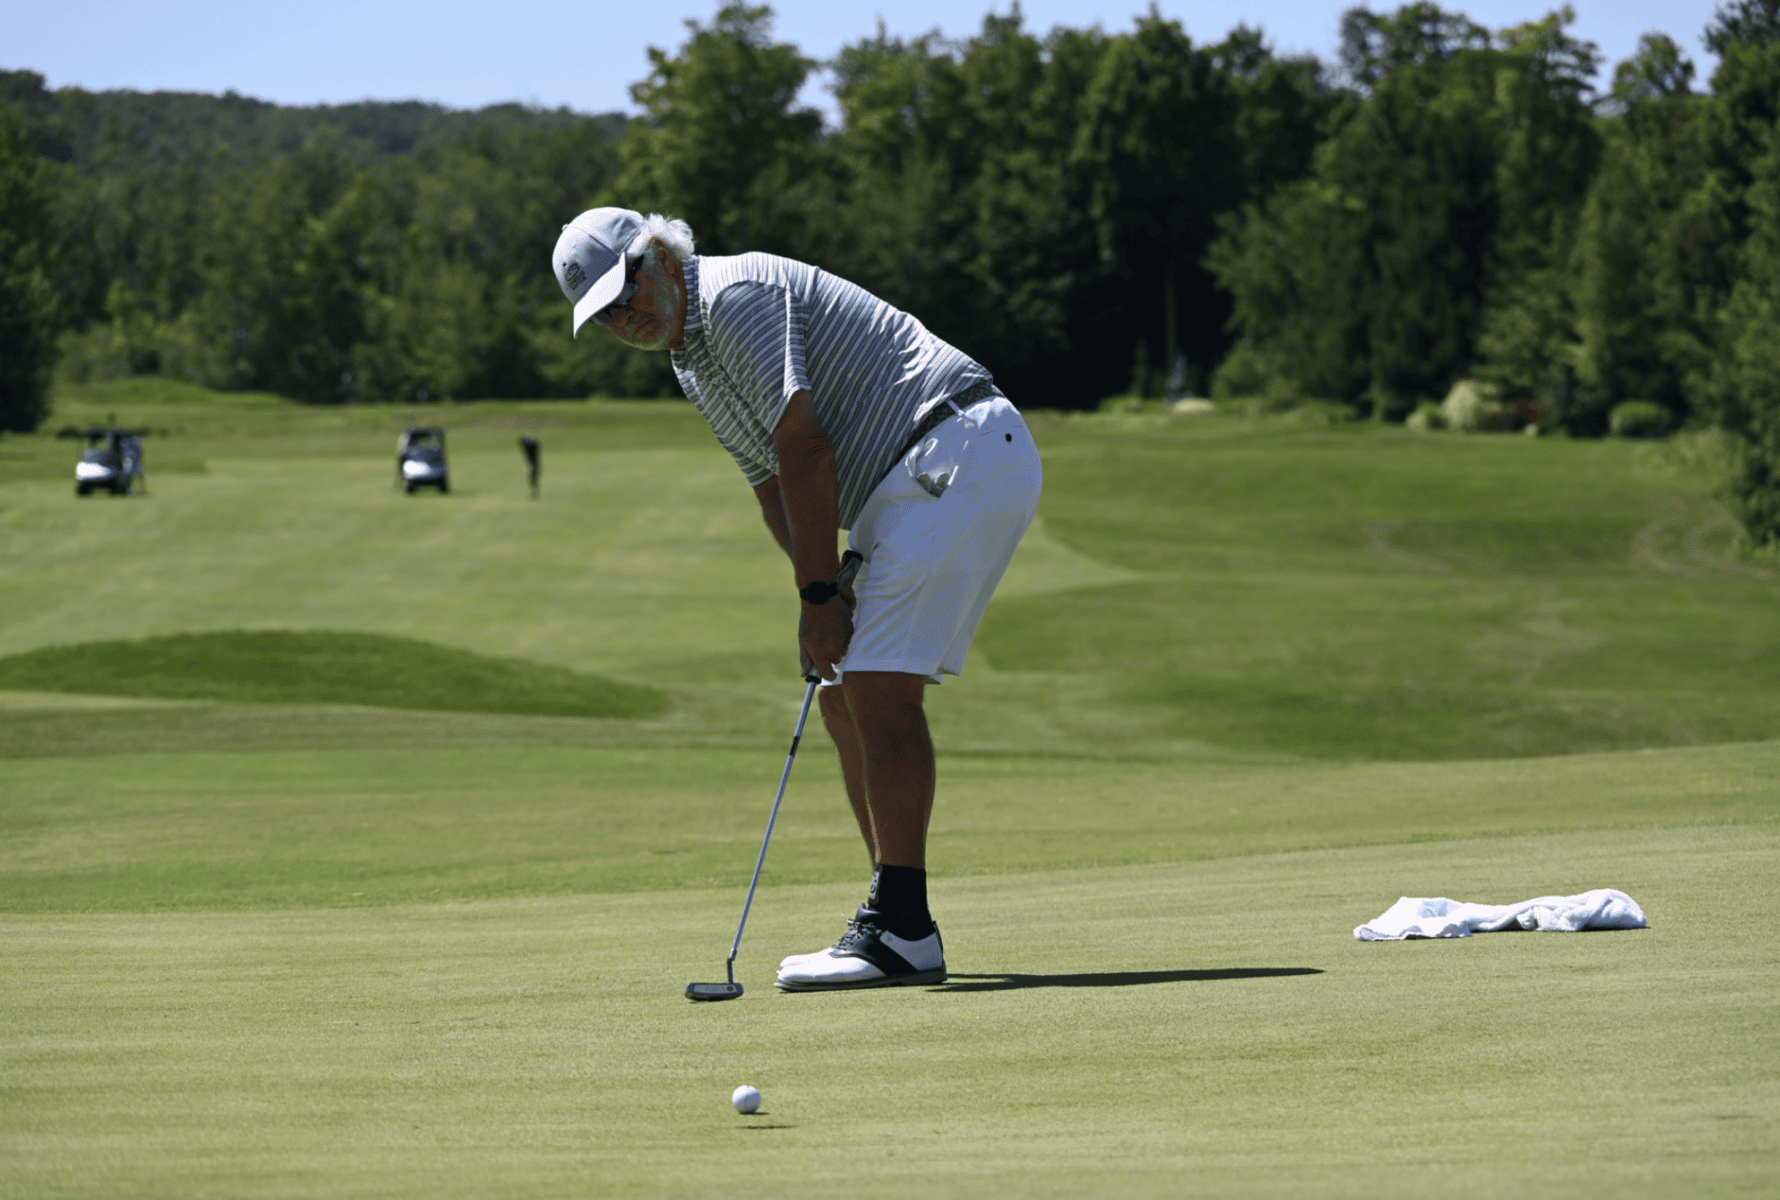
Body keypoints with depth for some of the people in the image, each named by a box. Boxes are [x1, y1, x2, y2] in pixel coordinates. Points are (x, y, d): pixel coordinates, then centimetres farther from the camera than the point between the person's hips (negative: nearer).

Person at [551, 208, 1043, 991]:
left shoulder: (736, 294, -13)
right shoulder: (691, 357, 19)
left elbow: (803, 447, -19)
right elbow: (773, 485, 18)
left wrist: (820, 596, -15)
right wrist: (822, 601, 3)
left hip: (962, 453, -11)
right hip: (920, 484, 11)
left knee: (880, 687, -16)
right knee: (849, 701, 10)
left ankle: (903, 932, -18)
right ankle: (895, 924, 11)